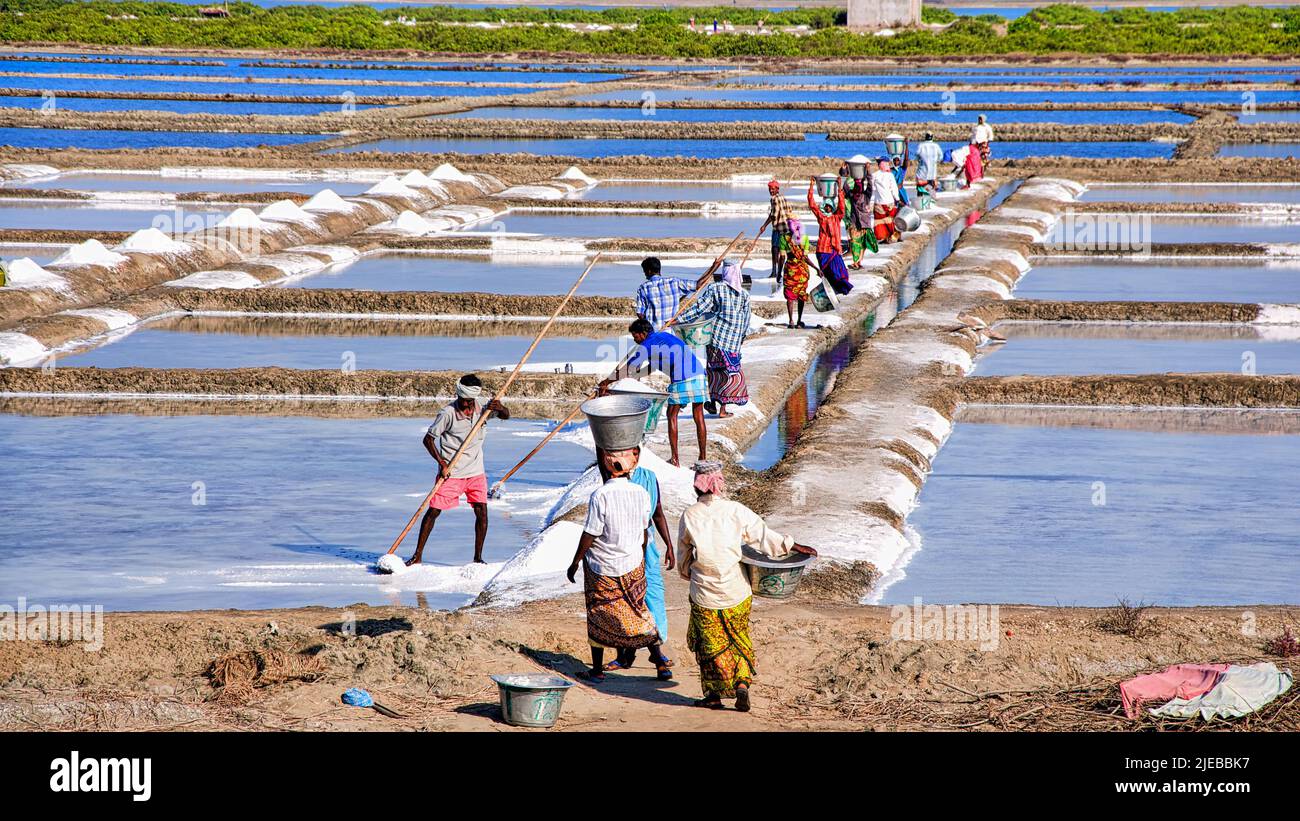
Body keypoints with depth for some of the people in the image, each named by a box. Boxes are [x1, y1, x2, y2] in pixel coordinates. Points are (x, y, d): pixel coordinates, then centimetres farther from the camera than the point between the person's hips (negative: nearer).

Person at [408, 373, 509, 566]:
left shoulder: (482, 409, -2)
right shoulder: (448, 413, -15)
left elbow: (506, 415, 2)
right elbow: (428, 439, -10)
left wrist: (500, 408, -22)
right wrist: (442, 463, -19)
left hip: (476, 472, 4)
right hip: (450, 472, -4)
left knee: (482, 513, -3)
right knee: (433, 511, -3)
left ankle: (478, 558, 8)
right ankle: (418, 555, 5)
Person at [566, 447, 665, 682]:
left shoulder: (600, 496, -22)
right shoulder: (641, 493, -7)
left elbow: (589, 535, -17)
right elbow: (644, 531, 5)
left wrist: (575, 563, -5)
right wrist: (641, 557, 22)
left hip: (601, 567, -4)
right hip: (633, 565, 4)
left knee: (598, 617, 11)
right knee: (638, 609, 20)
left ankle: (597, 670, 17)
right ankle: (656, 653, 14)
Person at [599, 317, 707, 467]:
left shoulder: (646, 346, 5)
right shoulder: (665, 335, 27)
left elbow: (628, 369, 10)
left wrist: (607, 382, 23)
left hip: (681, 381, -6)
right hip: (699, 375, 6)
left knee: (672, 417, 10)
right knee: (699, 417, 9)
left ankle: (675, 459, 11)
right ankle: (703, 457, 9)